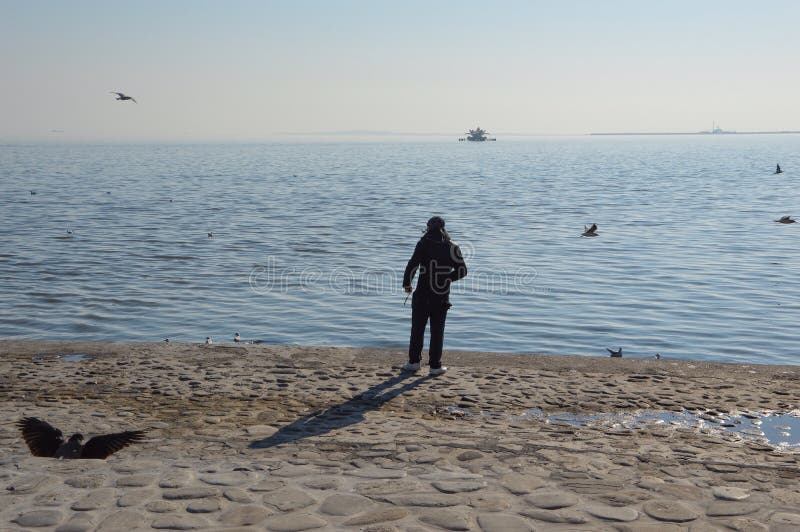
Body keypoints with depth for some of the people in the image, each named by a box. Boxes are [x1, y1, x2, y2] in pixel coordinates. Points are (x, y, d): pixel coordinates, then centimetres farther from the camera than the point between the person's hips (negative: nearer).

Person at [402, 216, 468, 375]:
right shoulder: (452, 247, 1)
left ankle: (414, 362, 15)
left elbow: (413, 264, -15)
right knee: (437, 331, 8)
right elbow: (462, 271, 3)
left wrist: (406, 283, -2)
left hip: (423, 295, -2)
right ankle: (435, 365, 8)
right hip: (442, 296, 2)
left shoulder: (424, 243, -8)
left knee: (417, 329, 10)